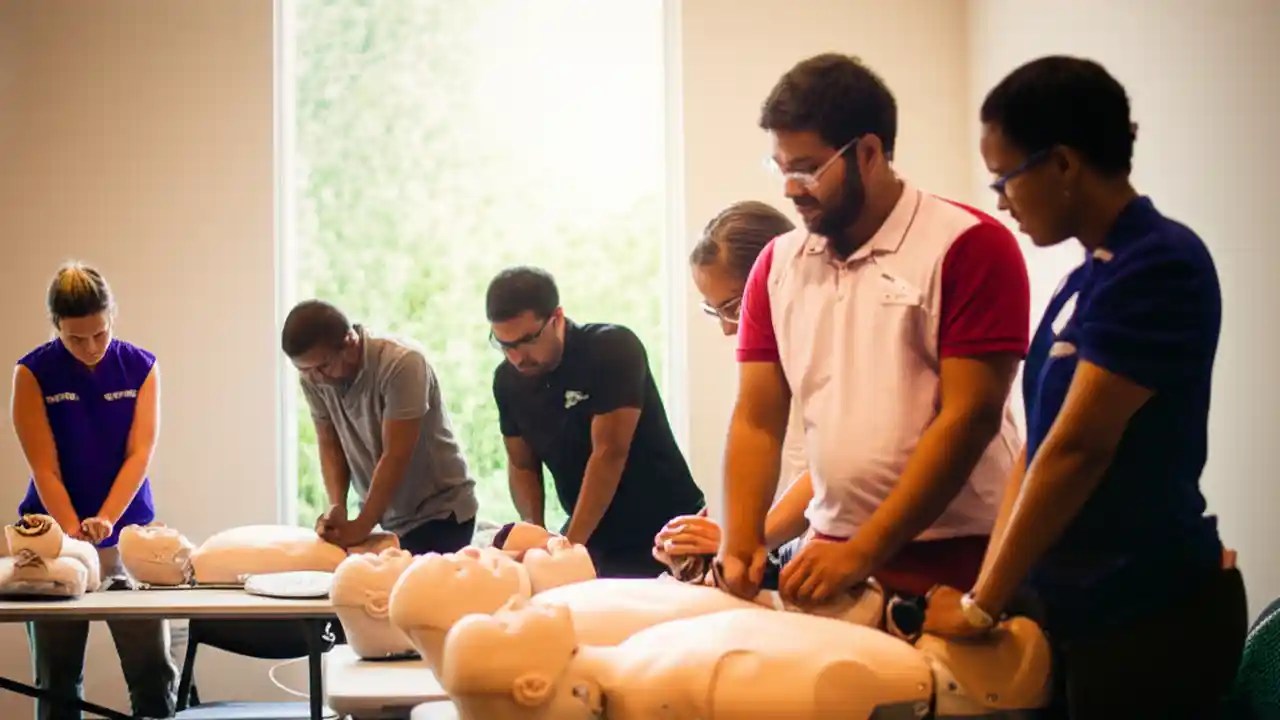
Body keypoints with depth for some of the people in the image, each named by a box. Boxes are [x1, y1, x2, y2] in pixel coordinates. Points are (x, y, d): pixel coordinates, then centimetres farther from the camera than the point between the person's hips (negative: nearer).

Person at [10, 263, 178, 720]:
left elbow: (140, 455, -7)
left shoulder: (142, 368, 0)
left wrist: (104, 522, -21)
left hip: (129, 535, 1)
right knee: (57, 678, 5)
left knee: (154, 671, -4)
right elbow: (44, 468, -9)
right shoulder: (33, 373, -5)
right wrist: (75, 534, -19)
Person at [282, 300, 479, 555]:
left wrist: (361, 527, -26)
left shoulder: (400, 363, -25)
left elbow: (395, 457, -25)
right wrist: (336, 507, -16)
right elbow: (330, 446, 0)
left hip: (439, 512, -5)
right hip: (383, 515, 5)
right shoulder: (313, 377, -8)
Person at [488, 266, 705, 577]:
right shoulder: (508, 380, -2)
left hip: (661, 533, -5)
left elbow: (609, 455, -23)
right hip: (592, 538, 5)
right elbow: (521, 465, 6)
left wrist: (569, 548, -25)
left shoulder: (614, 349, -19)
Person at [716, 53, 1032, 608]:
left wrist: (862, 554, -16)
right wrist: (741, 543, -9)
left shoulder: (970, 247, -9)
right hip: (831, 557, 4)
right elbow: (756, 420, 7)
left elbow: (969, 417, -14)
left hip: (957, 562, -4)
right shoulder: (777, 264, 7)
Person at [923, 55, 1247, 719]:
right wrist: (988, 590, 3)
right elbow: (1038, 446, 10)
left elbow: (1078, 449, -21)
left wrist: (983, 605, -17)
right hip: (1086, 607, 8)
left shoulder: (1158, 266, -17)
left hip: (1153, 614, -8)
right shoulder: (1088, 279, 11)